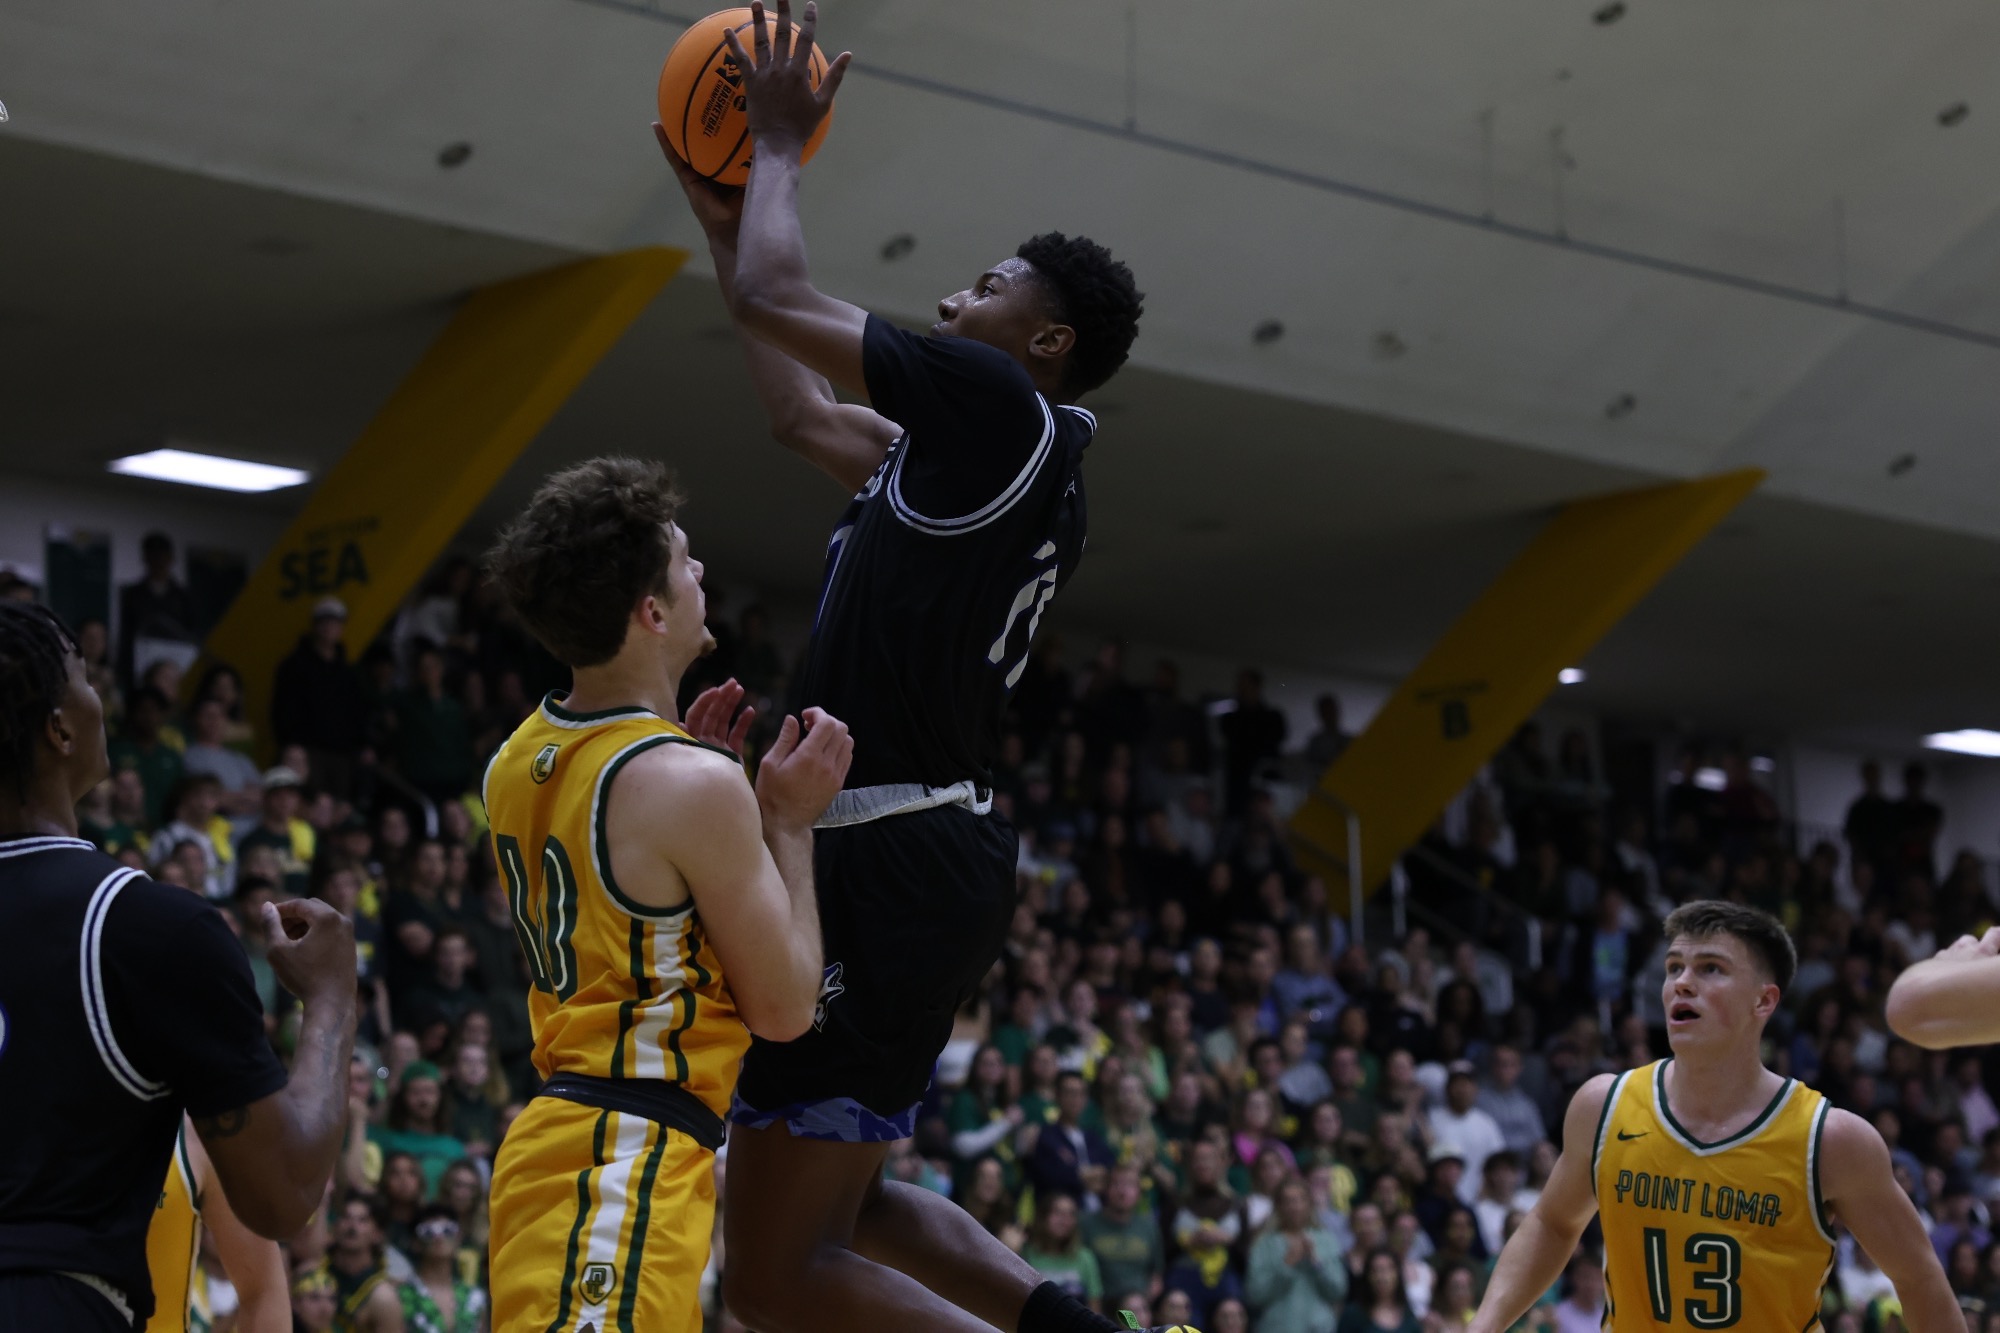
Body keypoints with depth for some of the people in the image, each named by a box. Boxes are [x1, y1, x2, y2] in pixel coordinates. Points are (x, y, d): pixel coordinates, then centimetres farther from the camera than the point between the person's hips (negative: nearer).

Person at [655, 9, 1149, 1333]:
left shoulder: (1000, 408, -10)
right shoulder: (990, 457, 18)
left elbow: (776, 300, -9)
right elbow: (803, 410, 31)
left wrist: (779, 145, 8)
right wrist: (723, 214, 33)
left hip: (889, 861, -10)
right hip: (934, 857, 10)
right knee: (843, 1198, 25)